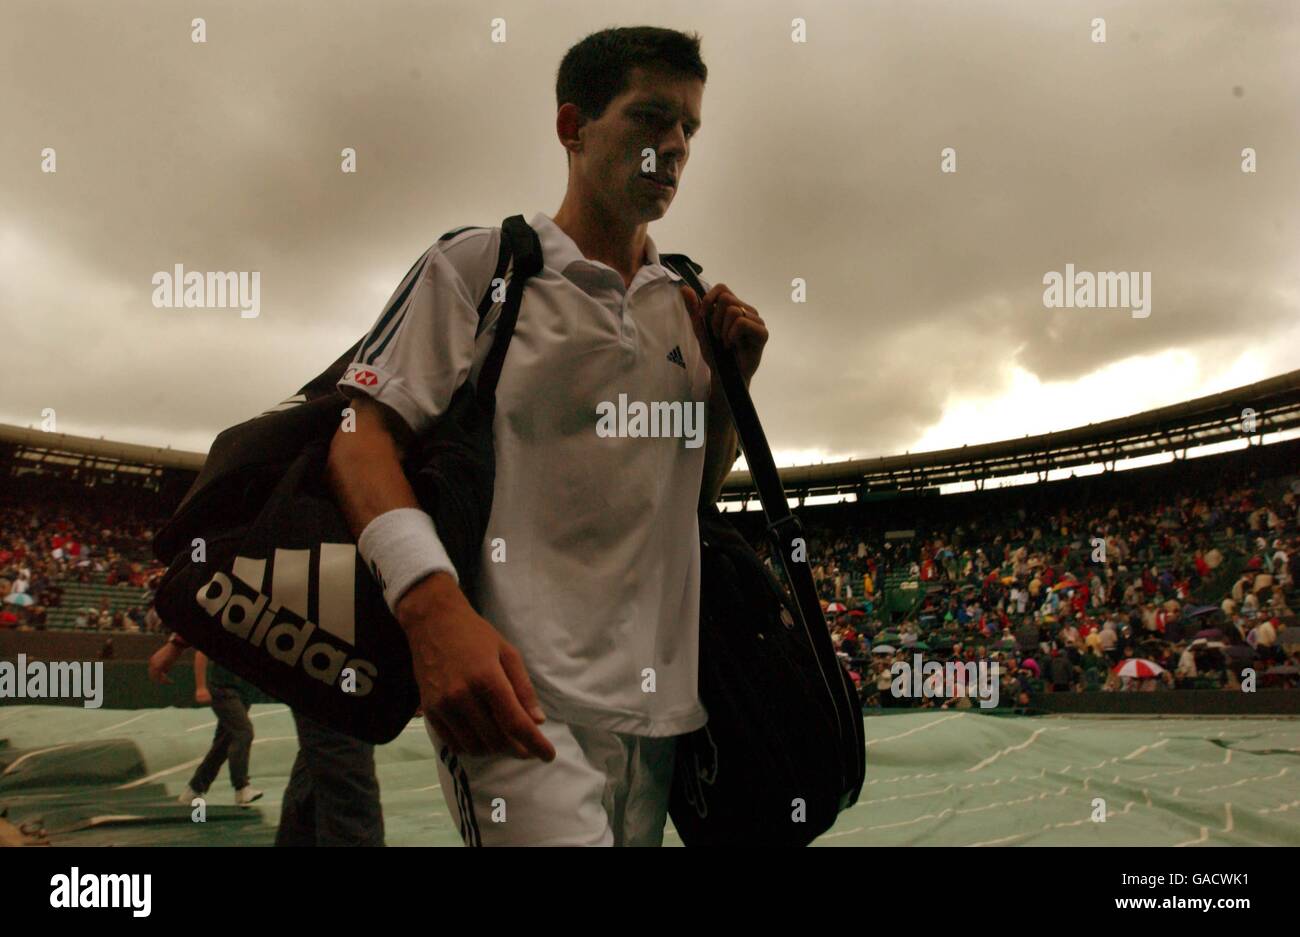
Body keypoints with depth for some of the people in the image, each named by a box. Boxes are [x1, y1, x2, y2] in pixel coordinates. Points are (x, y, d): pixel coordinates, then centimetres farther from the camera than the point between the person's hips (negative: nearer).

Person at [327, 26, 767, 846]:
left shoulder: (687, 306, 16)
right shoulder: (478, 265, 0)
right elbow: (360, 432, -9)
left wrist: (731, 385, 4)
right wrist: (434, 606, -24)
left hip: (657, 697, 6)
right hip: (519, 689, -6)